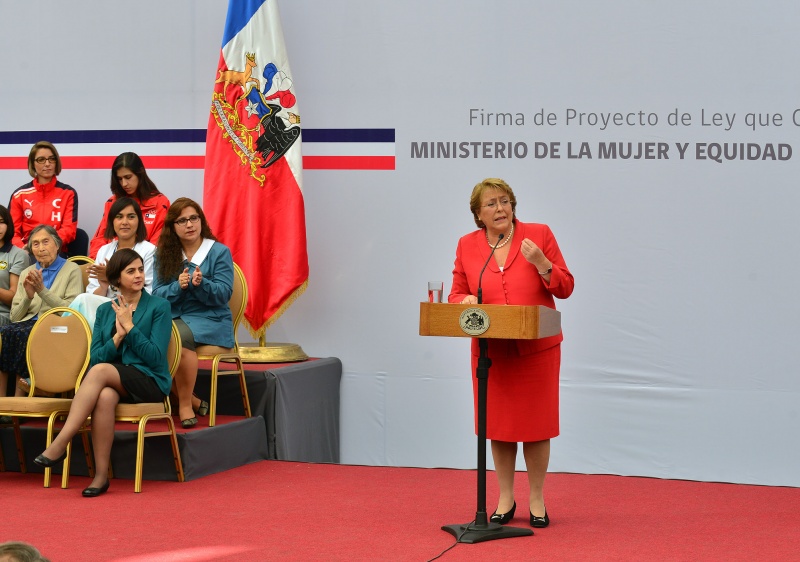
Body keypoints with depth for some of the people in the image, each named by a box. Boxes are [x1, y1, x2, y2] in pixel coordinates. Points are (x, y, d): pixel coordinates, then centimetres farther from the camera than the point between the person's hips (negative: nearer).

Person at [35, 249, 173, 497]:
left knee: (100, 371, -33)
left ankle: (59, 445, -35)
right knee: (105, 397, -36)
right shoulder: (105, 310, 14)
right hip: (111, 383, 3)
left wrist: (130, 327, -11)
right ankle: (101, 475, -33)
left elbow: (156, 357, -7)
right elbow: (94, 356, 6)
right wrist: (117, 338, -10)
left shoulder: (159, 307, 1)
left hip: (150, 381, -3)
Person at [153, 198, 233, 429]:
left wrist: (201, 284, -22)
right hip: (173, 318, 4)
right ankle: (193, 401, -14)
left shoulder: (219, 252, 4)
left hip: (209, 319, -3)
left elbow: (223, 294, -4)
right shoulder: (164, 254, 15)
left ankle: (185, 404, -16)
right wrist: (178, 286, -13)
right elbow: (157, 294, 7)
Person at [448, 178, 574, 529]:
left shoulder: (539, 235, -2)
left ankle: (537, 500, 15)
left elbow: (565, 288, -2)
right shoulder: (467, 245, 4)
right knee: (497, 424, 7)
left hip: (536, 350, -2)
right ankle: (505, 499, 20)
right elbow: (456, 294, 8)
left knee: (535, 424, 3)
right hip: (490, 351, 2)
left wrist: (541, 263, -19)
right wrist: (465, 300, -14)